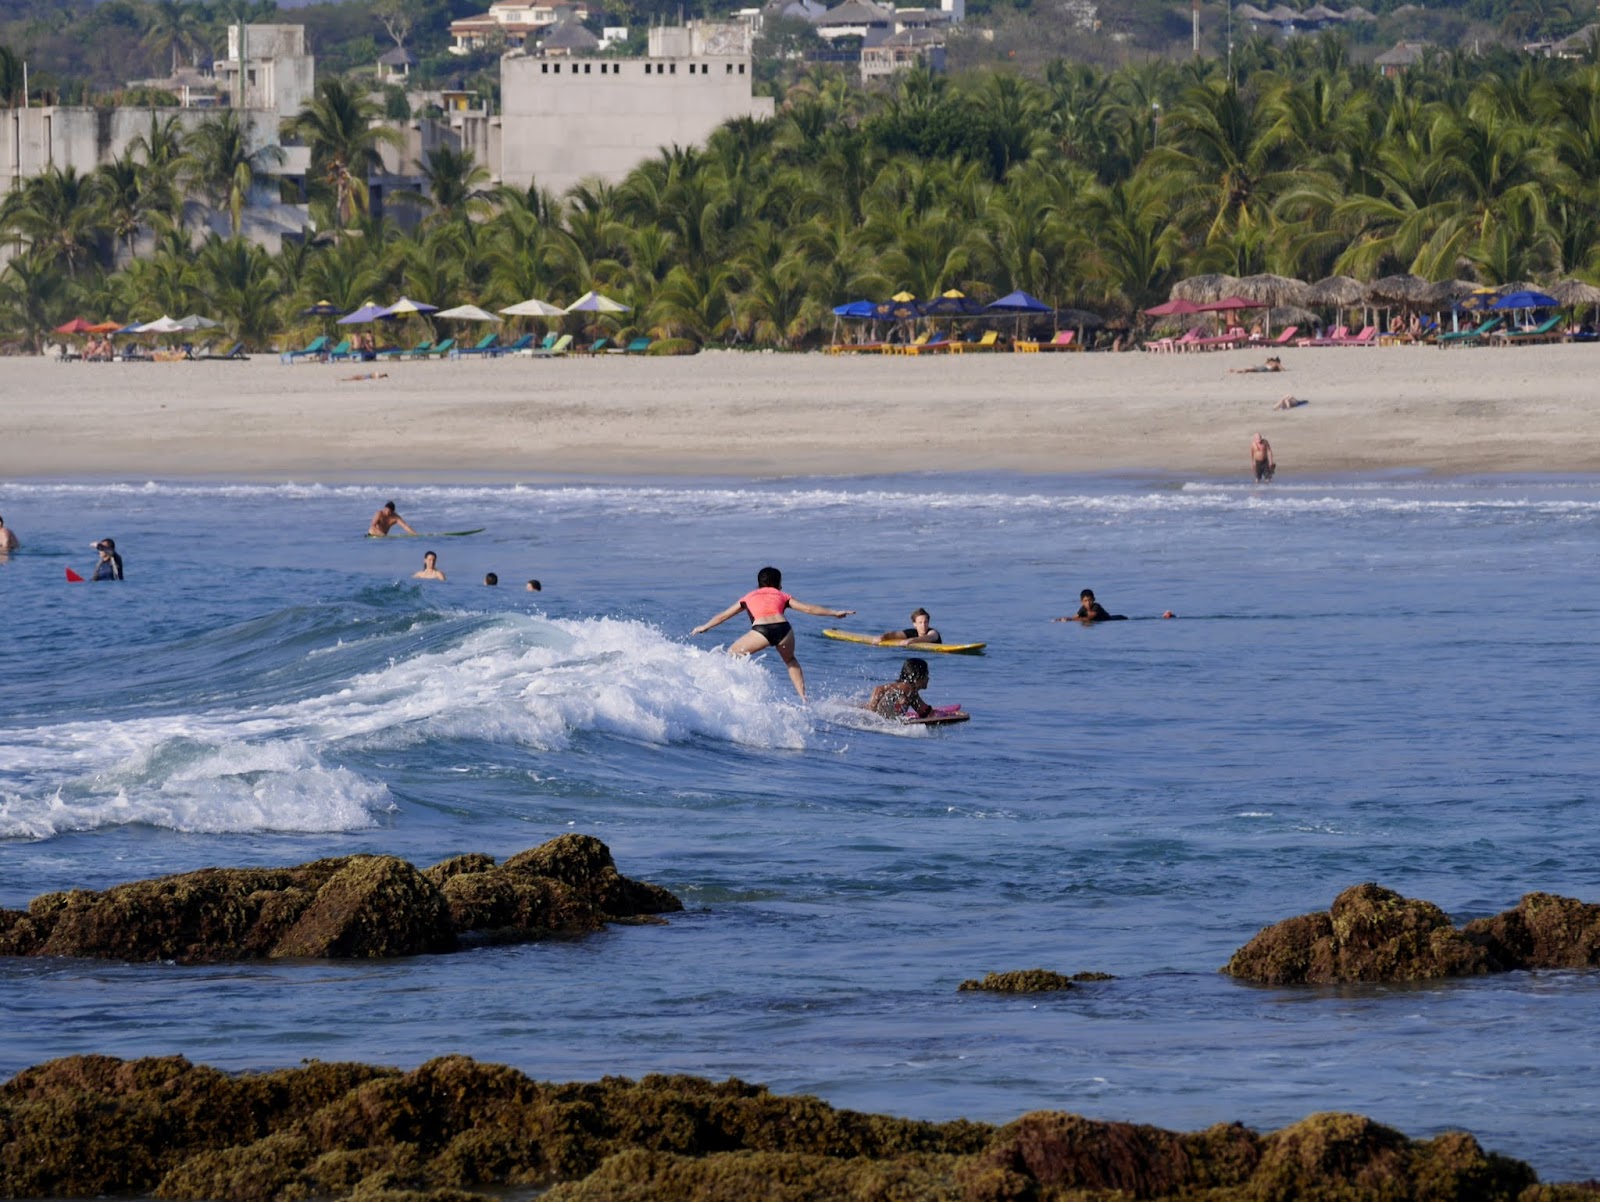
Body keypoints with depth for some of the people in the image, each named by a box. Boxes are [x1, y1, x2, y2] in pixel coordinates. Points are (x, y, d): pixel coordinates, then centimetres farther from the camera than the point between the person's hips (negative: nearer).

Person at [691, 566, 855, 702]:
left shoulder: (749, 597, 30)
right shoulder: (782, 596, 29)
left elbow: (724, 615, 39)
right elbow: (808, 609, 26)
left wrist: (704, 627, 53)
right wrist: (835, 613, 34)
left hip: (761, 631, -2)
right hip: (783, 628, 2)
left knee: (732, 653, 17)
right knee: (790, 660, 30)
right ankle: (803, 697, 19)